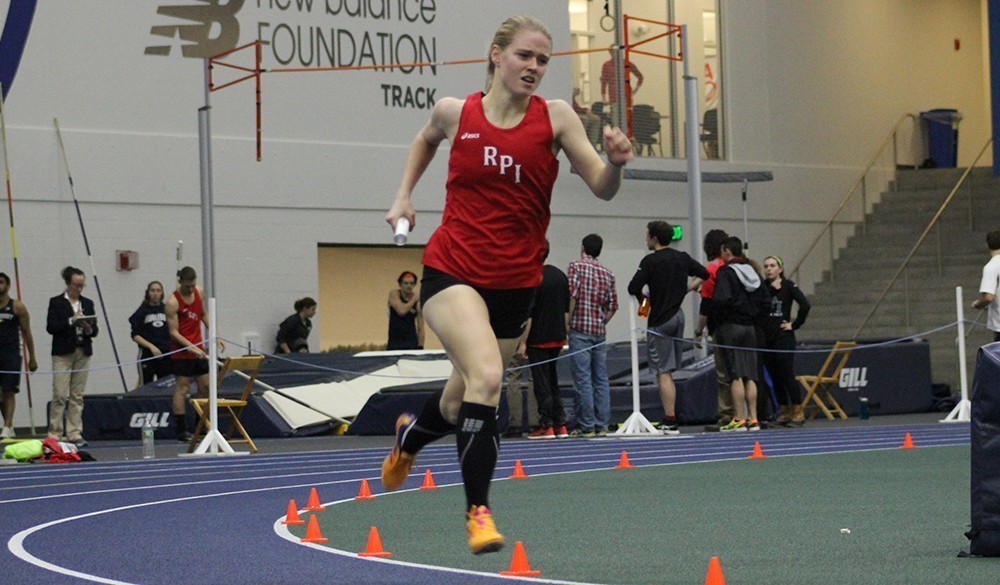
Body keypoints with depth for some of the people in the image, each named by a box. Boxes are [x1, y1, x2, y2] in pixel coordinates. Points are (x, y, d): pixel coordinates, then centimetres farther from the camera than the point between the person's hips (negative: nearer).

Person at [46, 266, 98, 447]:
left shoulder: (87, 303, 12)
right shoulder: (56, 302, 0)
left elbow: (95, 330, 11)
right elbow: (51, 327, -8)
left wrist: (89, 329, -11)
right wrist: (71, 321, -16)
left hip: (83, 353, 4)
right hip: (63, 353, -4)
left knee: (77, 396, 3)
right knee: (60, 395, -8)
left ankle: (75, 434, 5)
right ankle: (55, 433, -3)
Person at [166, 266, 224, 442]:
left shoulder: (199, 292, 3)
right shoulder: (173, 302, -17)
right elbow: (173, 332, -17)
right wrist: (191, 347, -26)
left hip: (198, 348, 7)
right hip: (181, 350, -7)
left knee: (205, 385, 8)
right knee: (182, 387, -5)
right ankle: (181, 430, -3)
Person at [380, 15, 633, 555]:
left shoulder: (554, 117, -4)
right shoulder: (455, 112, -2)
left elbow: (602, 188, -8)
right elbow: (427, 139, 23)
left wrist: (615, 162, -28)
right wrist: (405, 195, 14)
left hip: (515, 284, 2)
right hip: (452, 270, -2)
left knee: (462, 401, 16)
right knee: (486, 375, -27)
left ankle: (410, 436, 53)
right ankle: (478, 511, -18)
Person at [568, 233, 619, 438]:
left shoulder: (576, 266, -3)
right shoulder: (607, 274, 12)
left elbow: (572, 294, -14)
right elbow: (613, 306, 9)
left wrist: (568, 322, -7)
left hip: (580, 330, -5)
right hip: (600, 332, 5)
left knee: (583, 379, -5)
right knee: (601, 379, 7)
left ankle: (587, 426, -6)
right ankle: (602, 425, 6)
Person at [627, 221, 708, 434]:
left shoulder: (650, 261, -12)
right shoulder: (683, 258, 8)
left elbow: (633, 288, -17)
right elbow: (704, 275, 17)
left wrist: (643, 299, 3)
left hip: (660, 320, -7)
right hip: (678, 316, 7)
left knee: (663, 372, -5)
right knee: (668, 371, 14)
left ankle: (670, 421, -9)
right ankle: (669, 420, 15)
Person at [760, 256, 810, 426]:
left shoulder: (788, 286, -3)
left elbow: (805, 304, -13)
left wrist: (795, 325, -10)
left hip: (783, 337, -5)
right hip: (765, 338, 5)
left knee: (787, 375, -7)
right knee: (774, 377, 9)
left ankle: (797, 412, -1)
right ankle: (784, 411, 18)